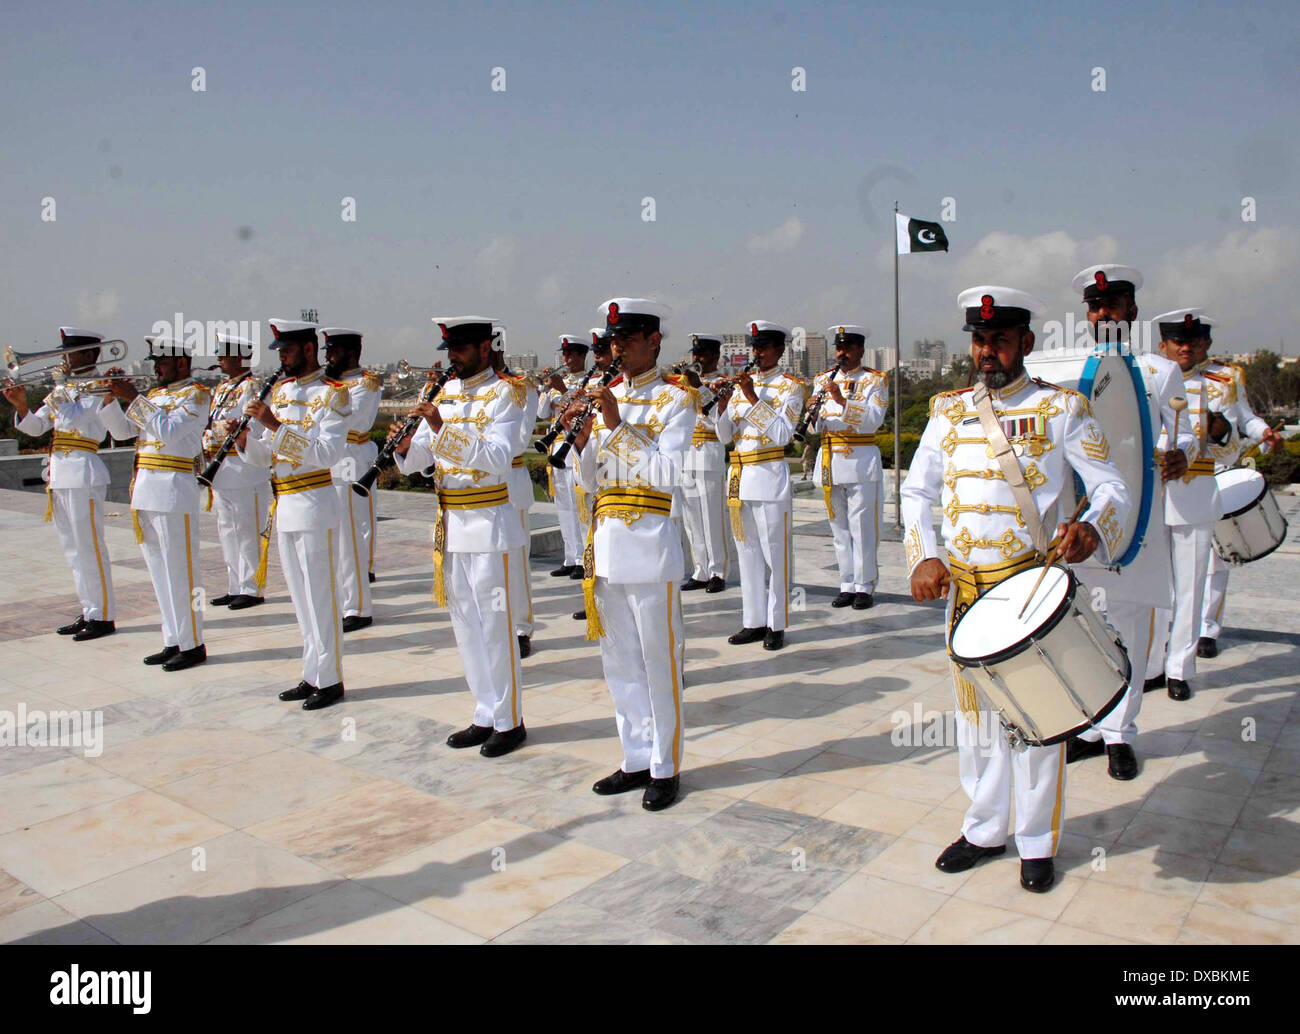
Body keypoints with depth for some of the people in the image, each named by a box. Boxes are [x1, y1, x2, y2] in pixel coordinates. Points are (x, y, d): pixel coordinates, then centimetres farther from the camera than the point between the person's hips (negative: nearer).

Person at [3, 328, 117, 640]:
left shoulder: (97, 389, -8)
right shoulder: (64, 389, 17)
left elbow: (71, 419, -23)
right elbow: (36, 427, 13)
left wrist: (58, 395, -9)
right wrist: (21, 405, -3)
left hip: (84, 476, -9)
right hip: (61, 478, 9)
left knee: (90, 549, -5)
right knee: (73, 551, 13)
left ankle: (103, 617, 2)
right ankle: (88, 613, 21)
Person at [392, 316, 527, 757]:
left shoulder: (503, 394, -7)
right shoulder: (446, 393, 13)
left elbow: (498, 458, -22)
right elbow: (416, 460, 10)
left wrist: (444, 429, -30)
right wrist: (405, 446, -12)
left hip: (488, 525, -7)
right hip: (451, 526, 7)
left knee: (496, 626, -1)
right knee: (466, 626, 12)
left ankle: (509, 721, 12)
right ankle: (485, 716, 24)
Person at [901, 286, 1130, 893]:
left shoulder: (1060, 409, -1)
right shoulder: (948, 410, 9)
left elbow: (1113, 489, -3)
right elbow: (916, 490, 8)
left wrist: (1090, 528, -26)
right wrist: (924, 556, -8)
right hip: (963, 588, 4)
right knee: (975, 711, 13)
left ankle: (1038, 842, 24)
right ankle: (984, 830, 30)